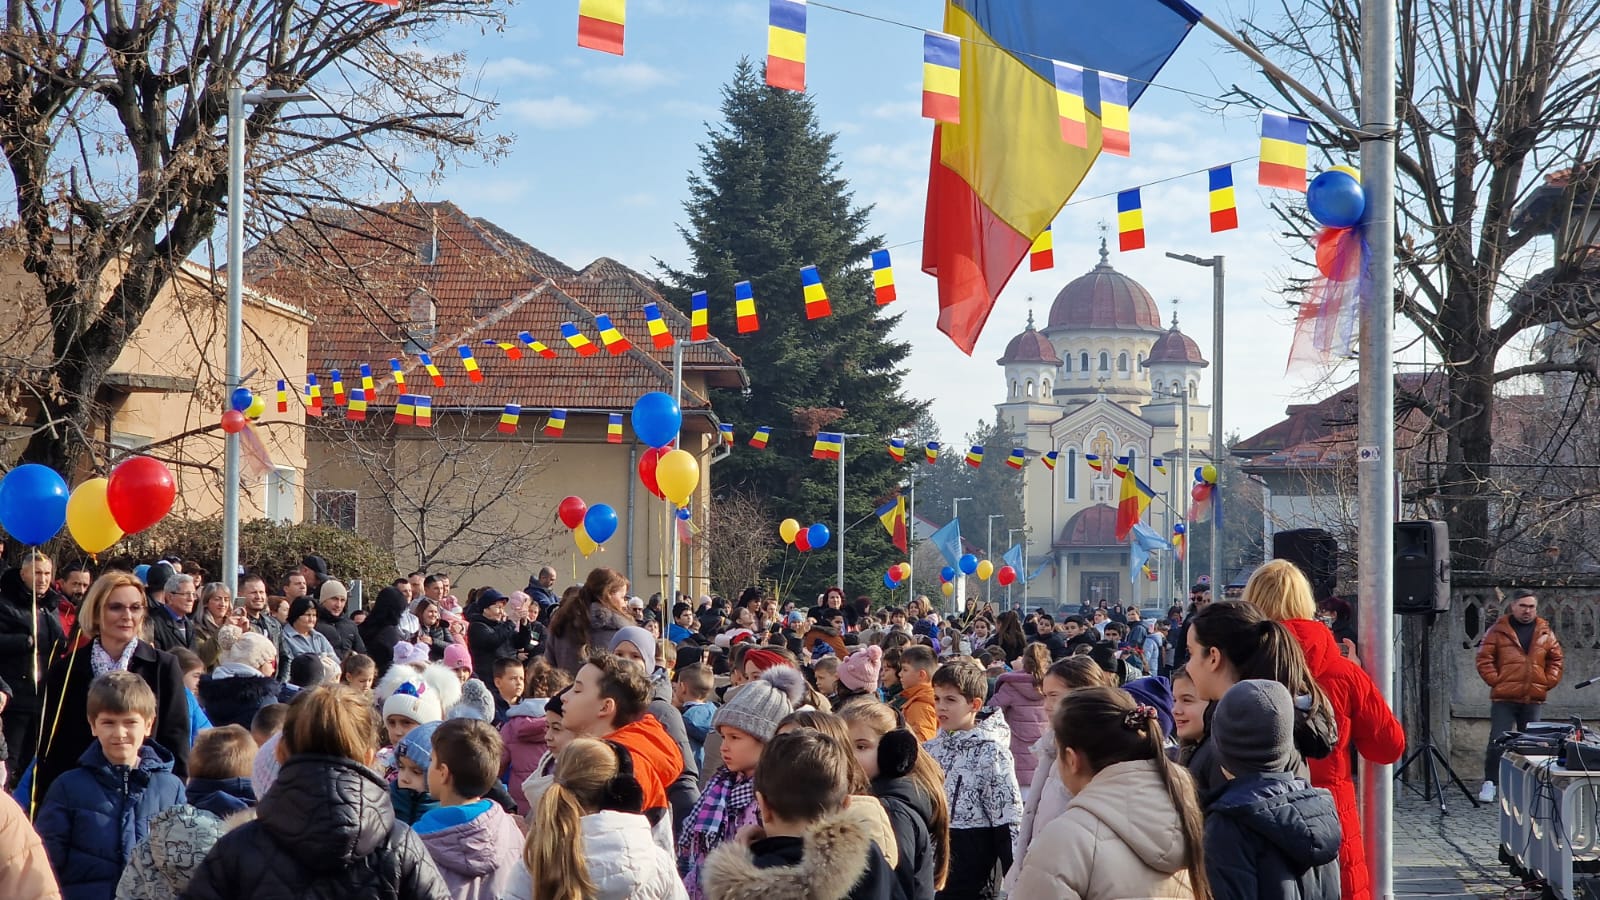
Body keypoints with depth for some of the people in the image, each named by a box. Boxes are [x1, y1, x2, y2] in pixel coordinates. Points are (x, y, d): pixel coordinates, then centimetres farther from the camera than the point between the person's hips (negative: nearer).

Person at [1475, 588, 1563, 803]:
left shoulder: (1545, 633, 9)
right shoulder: (1498, 631, -1)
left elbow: (1556, 660, 17)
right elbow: (1484, 659, -1)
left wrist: (1548, 682, 4)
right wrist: (1495, 680, -9)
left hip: (1534, 699, 3)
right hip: (1504, 698, -3)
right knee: (1497, 741, -8)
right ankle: (1489, 783, -2)